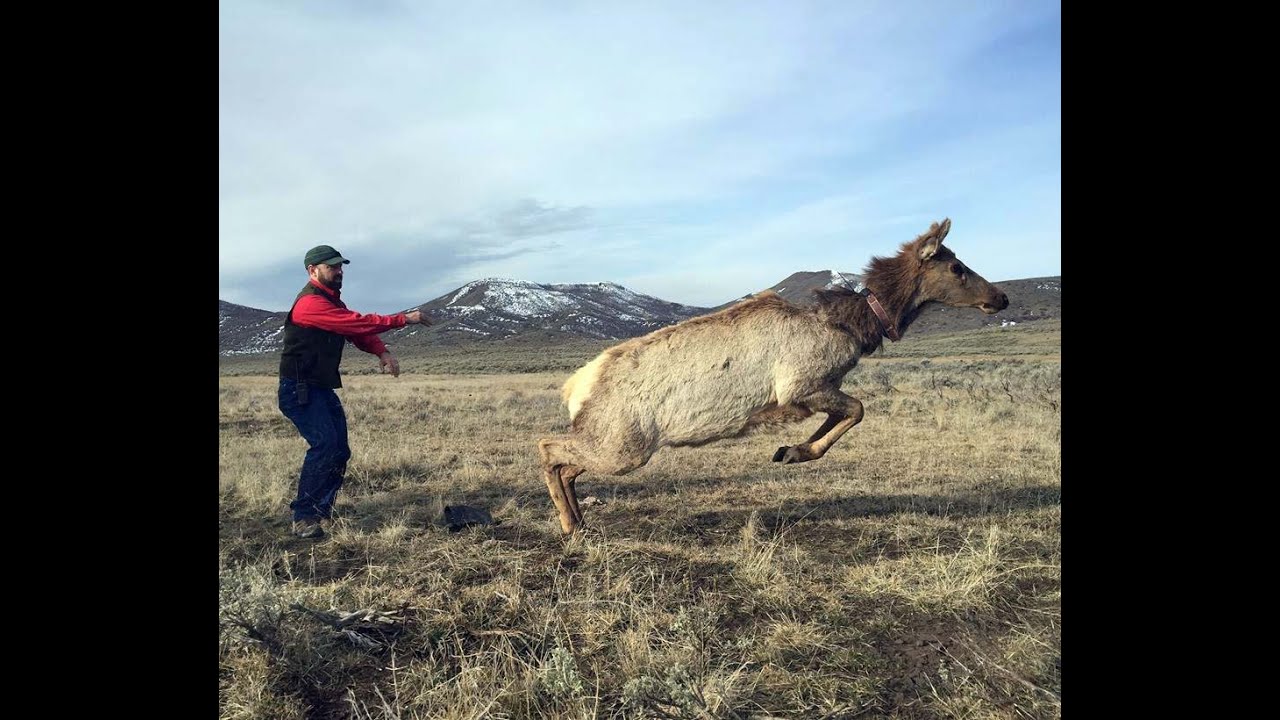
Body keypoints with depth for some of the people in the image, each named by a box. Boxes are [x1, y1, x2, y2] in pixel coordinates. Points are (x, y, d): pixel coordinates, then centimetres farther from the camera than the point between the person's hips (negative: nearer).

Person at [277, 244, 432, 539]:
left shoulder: (332, 300, 14)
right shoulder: (310, 303, -19)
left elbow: (358, 330, 8)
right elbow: (357, 323, -26)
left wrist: (382, 351, -11)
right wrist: (403, 319, -23)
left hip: (323, 389, 10)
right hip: (299, 390, -10)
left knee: (340, 451, 8)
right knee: (324, 444, -22)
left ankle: (321, 508, 21)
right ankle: (303, 517, -13)